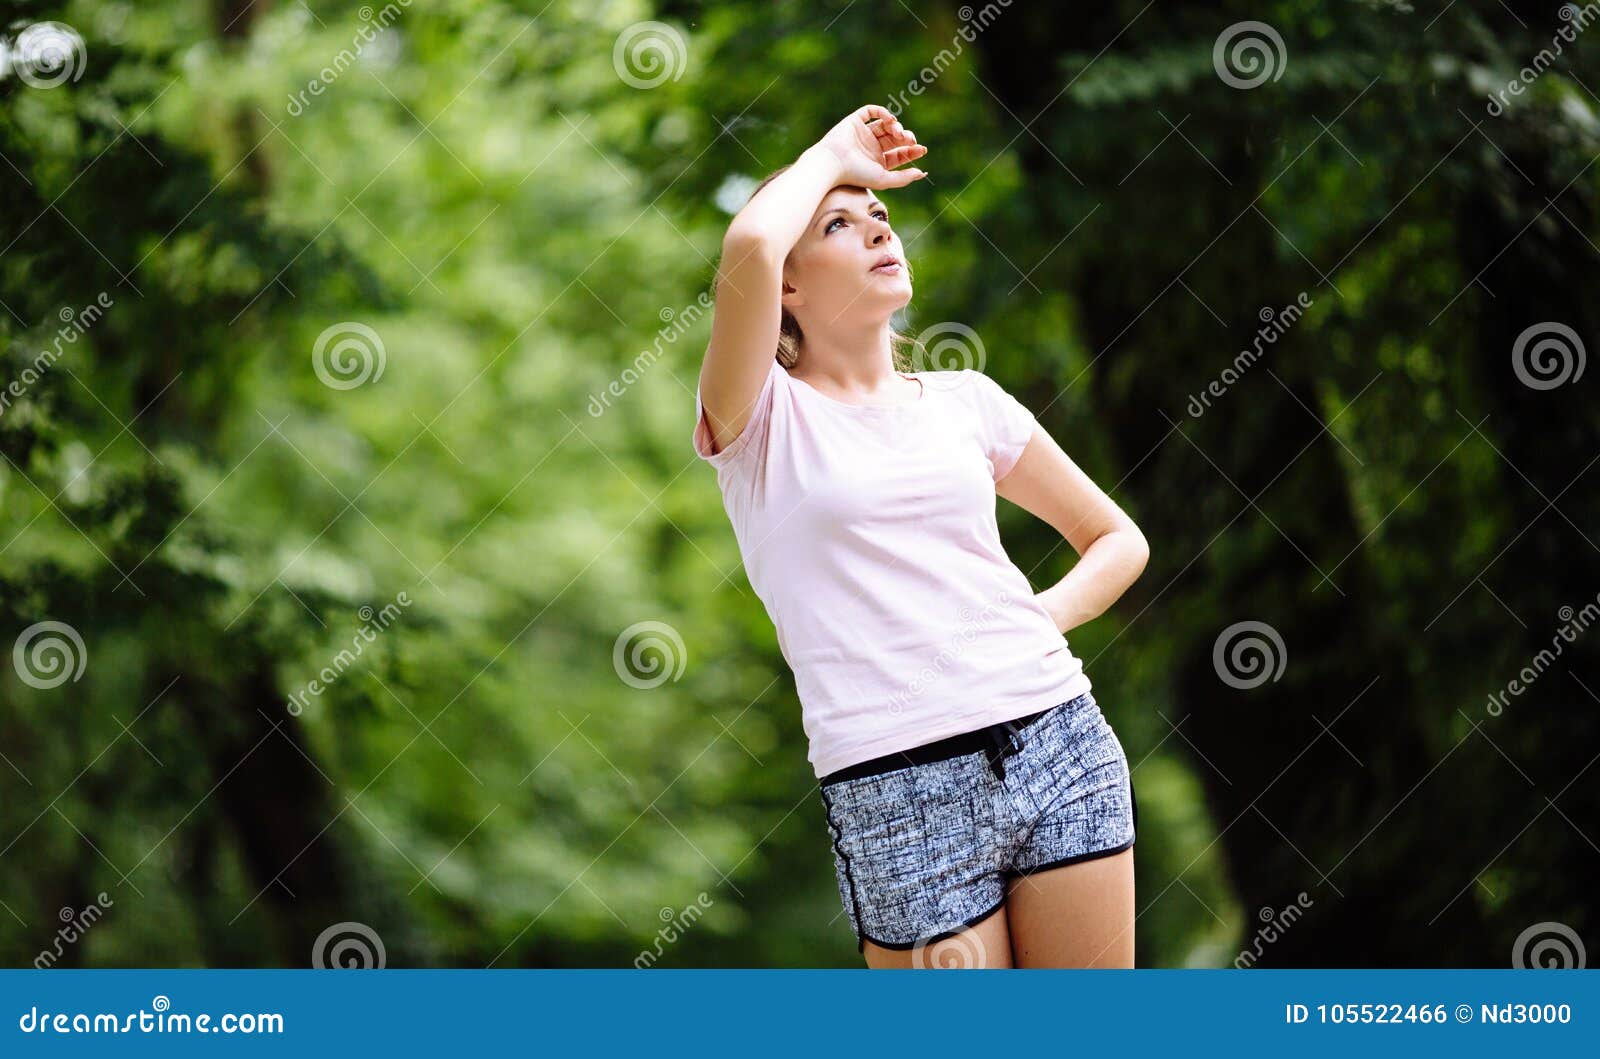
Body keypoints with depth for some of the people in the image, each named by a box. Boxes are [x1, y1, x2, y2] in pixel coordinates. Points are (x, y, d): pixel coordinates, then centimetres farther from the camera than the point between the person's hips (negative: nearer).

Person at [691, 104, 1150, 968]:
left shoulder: (966, 400, 15)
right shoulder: (762, 420, 1)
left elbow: (1118, 540, 24)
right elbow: (749, 247, -19)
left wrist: (1044, 615, 3)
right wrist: (831, 155, 0)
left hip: (1062, 741, 4)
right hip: (899, 791, -4)